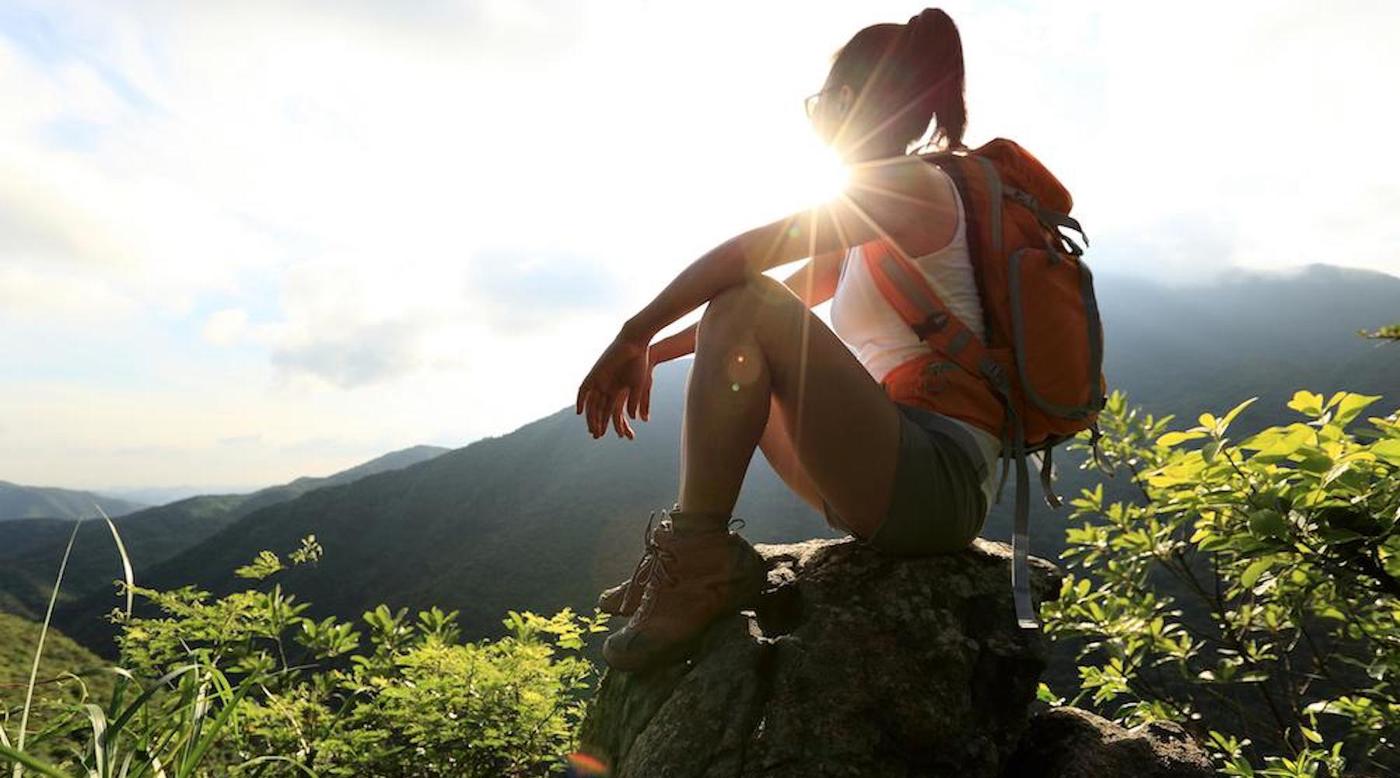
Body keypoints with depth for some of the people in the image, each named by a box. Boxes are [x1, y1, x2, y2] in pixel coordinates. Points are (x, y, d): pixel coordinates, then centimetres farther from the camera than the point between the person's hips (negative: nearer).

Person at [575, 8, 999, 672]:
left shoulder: (910, 185, -8)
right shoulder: (879, 222, 20)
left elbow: (746, 255, -19)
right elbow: (786, 296, 19)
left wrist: (634, 335, -11)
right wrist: (656, 352, 13)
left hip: (938, 484, -10)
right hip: (897, 485, 10)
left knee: (744, 309, -23)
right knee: (732, 360, 21)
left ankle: (700, 559, -18)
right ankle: (688, 560, 12)